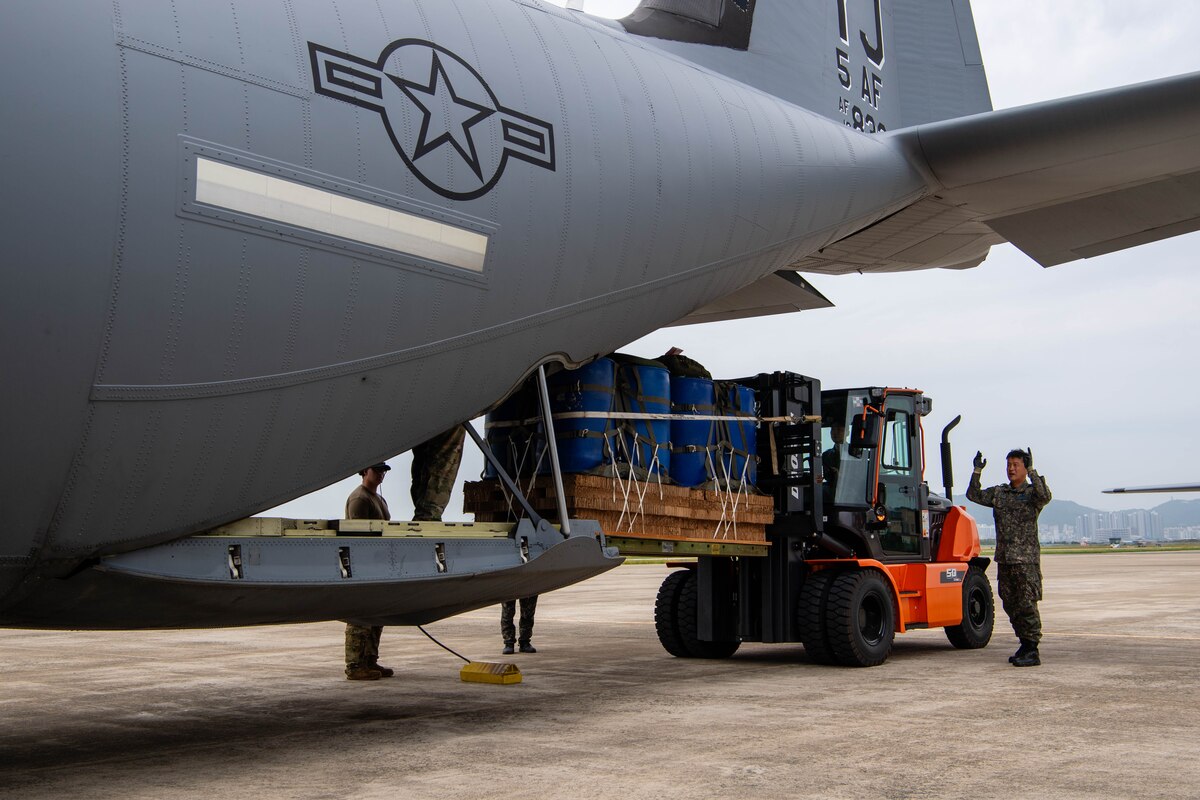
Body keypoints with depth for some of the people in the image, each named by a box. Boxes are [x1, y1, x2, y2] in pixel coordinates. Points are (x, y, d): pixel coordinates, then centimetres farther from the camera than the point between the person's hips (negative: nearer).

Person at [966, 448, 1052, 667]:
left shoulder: (1032, 493, -2)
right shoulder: (998, 493, 14)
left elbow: (1045, 496, -23)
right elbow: (974, 495, 12)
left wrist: (1032, 472, -26)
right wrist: (977, 472, 2)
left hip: (1027, 559, -6)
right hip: (1004, 558, 6)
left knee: (1027, 605, -8)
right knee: (1011, 605, 10)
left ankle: (1032, 651, -6)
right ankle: (1025, 645, 21)